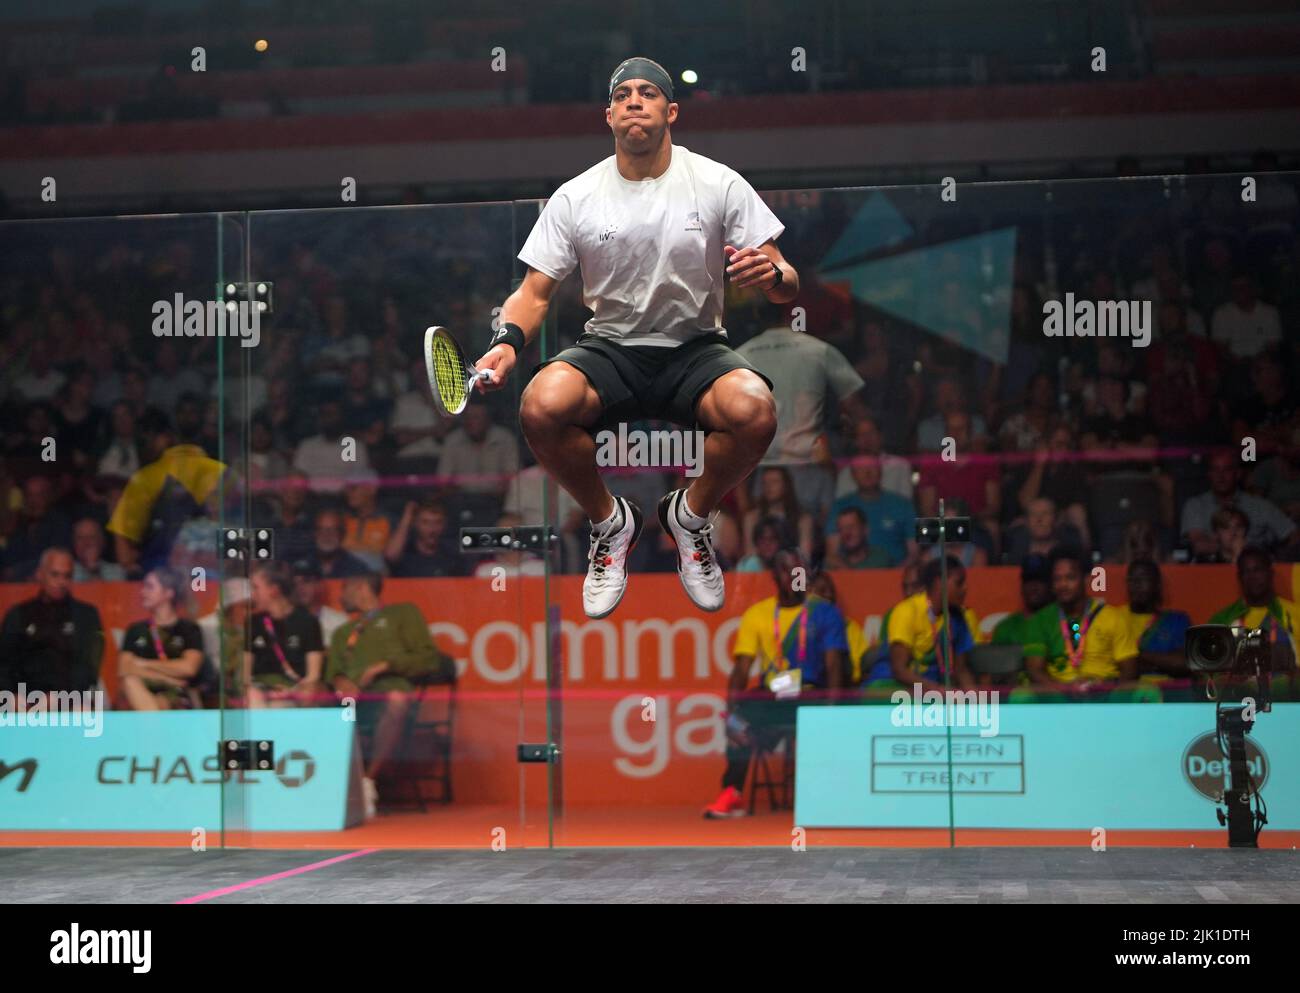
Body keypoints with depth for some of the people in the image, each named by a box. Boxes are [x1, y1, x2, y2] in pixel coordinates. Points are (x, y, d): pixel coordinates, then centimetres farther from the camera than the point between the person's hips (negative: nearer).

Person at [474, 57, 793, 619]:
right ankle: (610, 523, -1)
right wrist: (509, 340, -19)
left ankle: (691, 515, 1)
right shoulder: (574, 197, 2)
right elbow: (535, 291, 3)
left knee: (754, 410, -34)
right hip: (609, 350, 1)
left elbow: (787, 290, -2)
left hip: (695, 349, 0)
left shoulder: (719, 185, -1)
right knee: (541, 407, -33)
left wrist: (774, 276, -27)